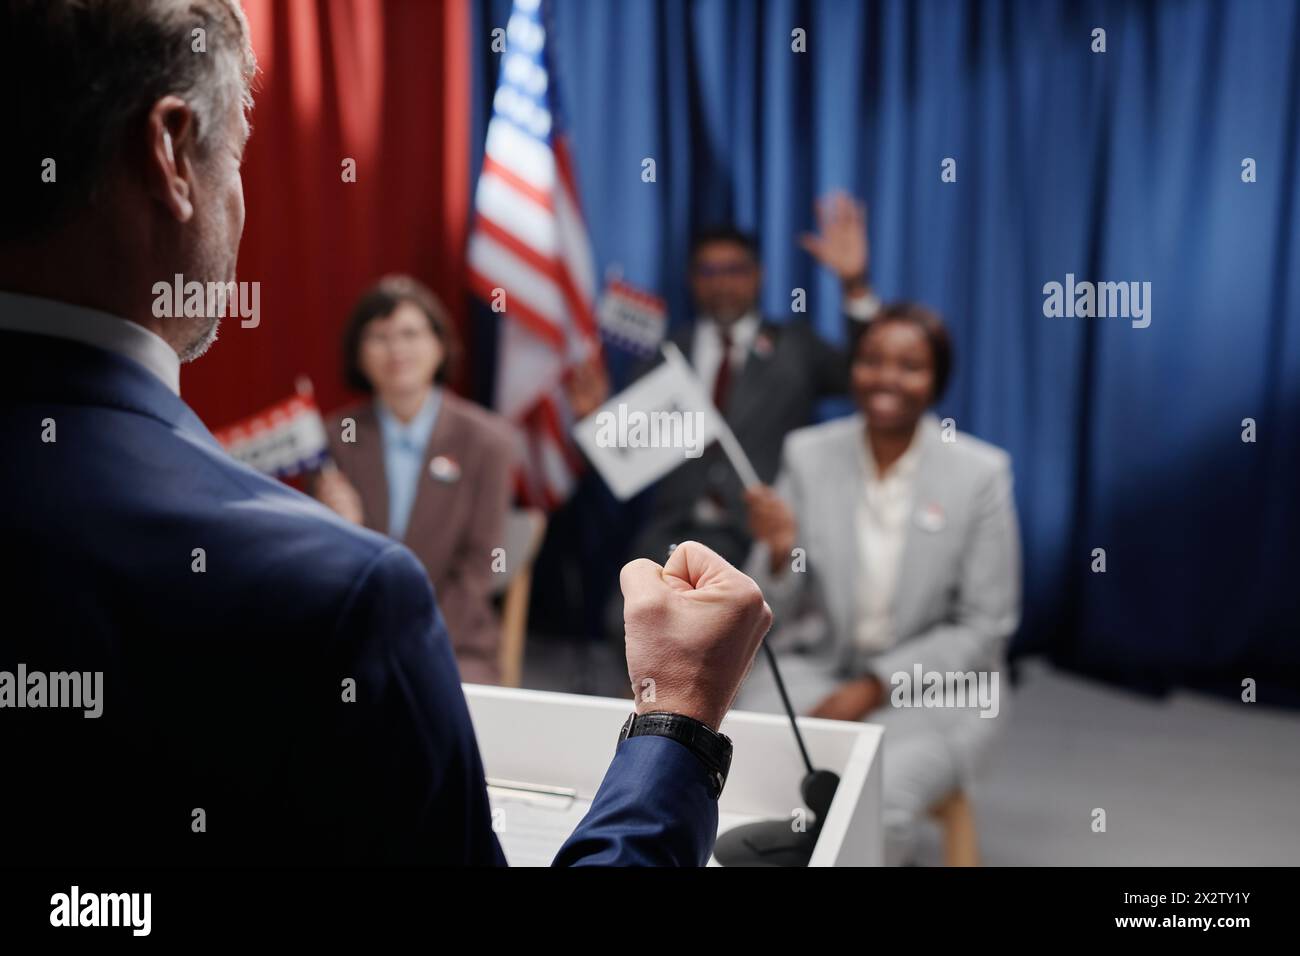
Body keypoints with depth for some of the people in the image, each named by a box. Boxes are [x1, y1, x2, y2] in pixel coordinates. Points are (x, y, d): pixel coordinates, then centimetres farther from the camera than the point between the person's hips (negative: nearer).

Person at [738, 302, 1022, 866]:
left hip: (934, 683, -1)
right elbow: (773, 614, 0)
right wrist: (780, 551, -22)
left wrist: (876, 687, -14)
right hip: (812, 667, 2)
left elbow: (985, 627, -5)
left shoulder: (982, 472, -9)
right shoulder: (807, 454, -3)